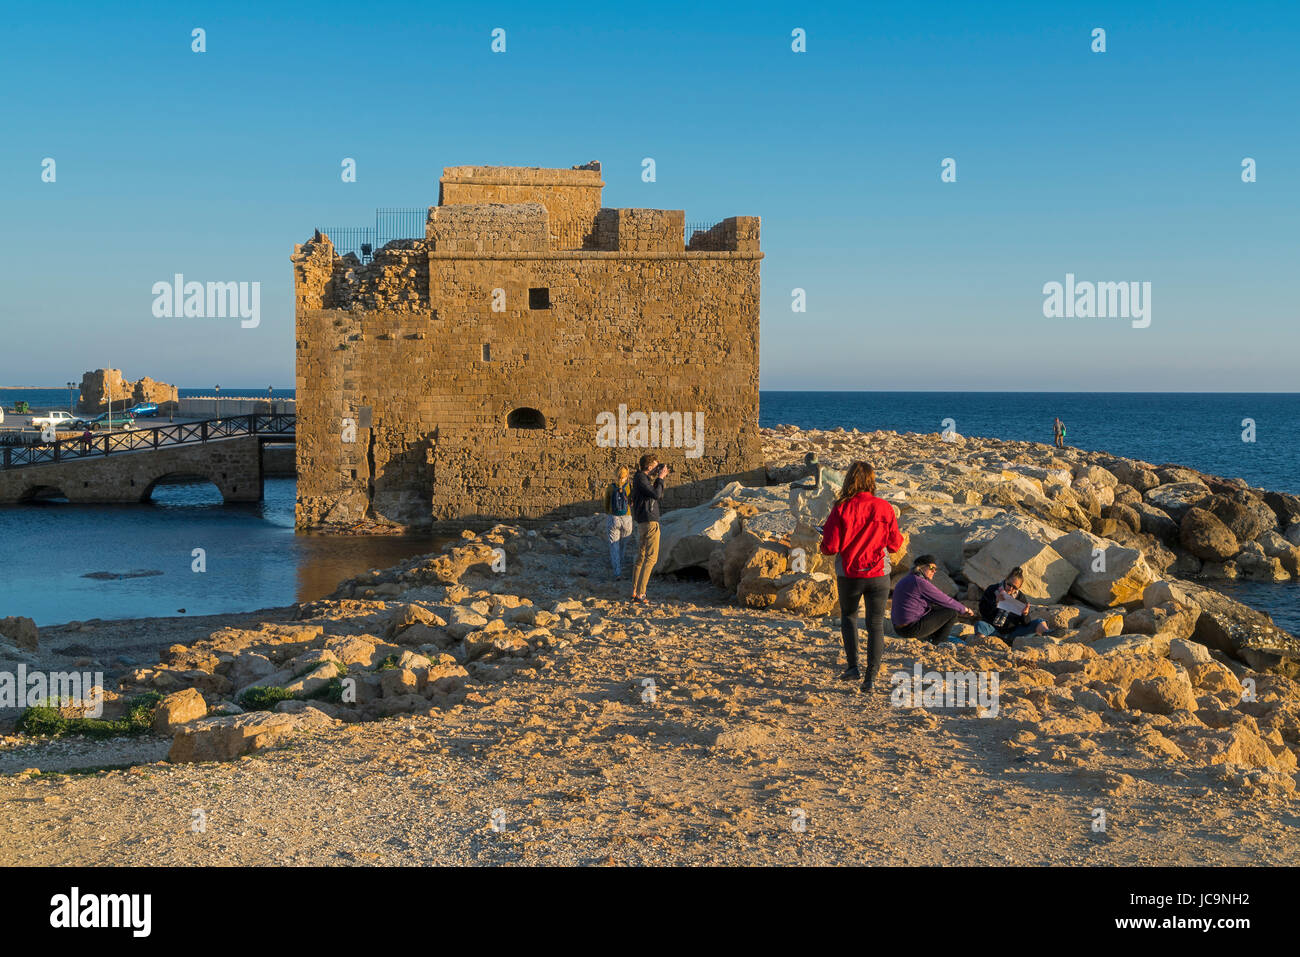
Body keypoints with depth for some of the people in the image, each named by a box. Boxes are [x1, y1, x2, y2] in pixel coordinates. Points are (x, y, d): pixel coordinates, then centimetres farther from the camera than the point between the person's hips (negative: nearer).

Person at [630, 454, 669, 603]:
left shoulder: (643, 478, 15)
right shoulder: (641, 478, -14)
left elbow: (658, 495, 22)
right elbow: (656, 494, -21)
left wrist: (662, 478, 14)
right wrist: (660, 478, -11)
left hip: (643, 523, 10)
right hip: (649, 522, -10)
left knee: (641, 557, 12)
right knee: (651, 558, -8)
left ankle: (635, 592, 14)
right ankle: (640, 594, -11)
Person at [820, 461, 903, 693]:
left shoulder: (841, 509, -11)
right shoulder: (884, 508, -6)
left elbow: (830, 547, -11)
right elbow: (895, 544, 2)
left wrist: (825, 535, 11)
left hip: (849, 575, 0)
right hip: (878, 574, 1)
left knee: (848, 616, 22)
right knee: (876, 624, 7)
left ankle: (853, 665, 10)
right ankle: (871, 676, 2)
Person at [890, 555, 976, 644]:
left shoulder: (905, 580, 13)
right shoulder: (921, 582, -16)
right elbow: (945, 601, -9)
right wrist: (966, 609, 7)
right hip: (912, 629, -10)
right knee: (953, 612, -1)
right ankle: (935, 644, 7)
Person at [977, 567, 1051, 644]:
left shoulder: (1020, 597, 5)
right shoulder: (992, 590, 0)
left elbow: (1026, 624, 3)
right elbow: (983, 612, -10)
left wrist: (1025, 614, -20)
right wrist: (996, 601, -24)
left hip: (1012, 632, 2)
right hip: (994, 630, -2)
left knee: (1039, 622, -9)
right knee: (980, 625, -35)